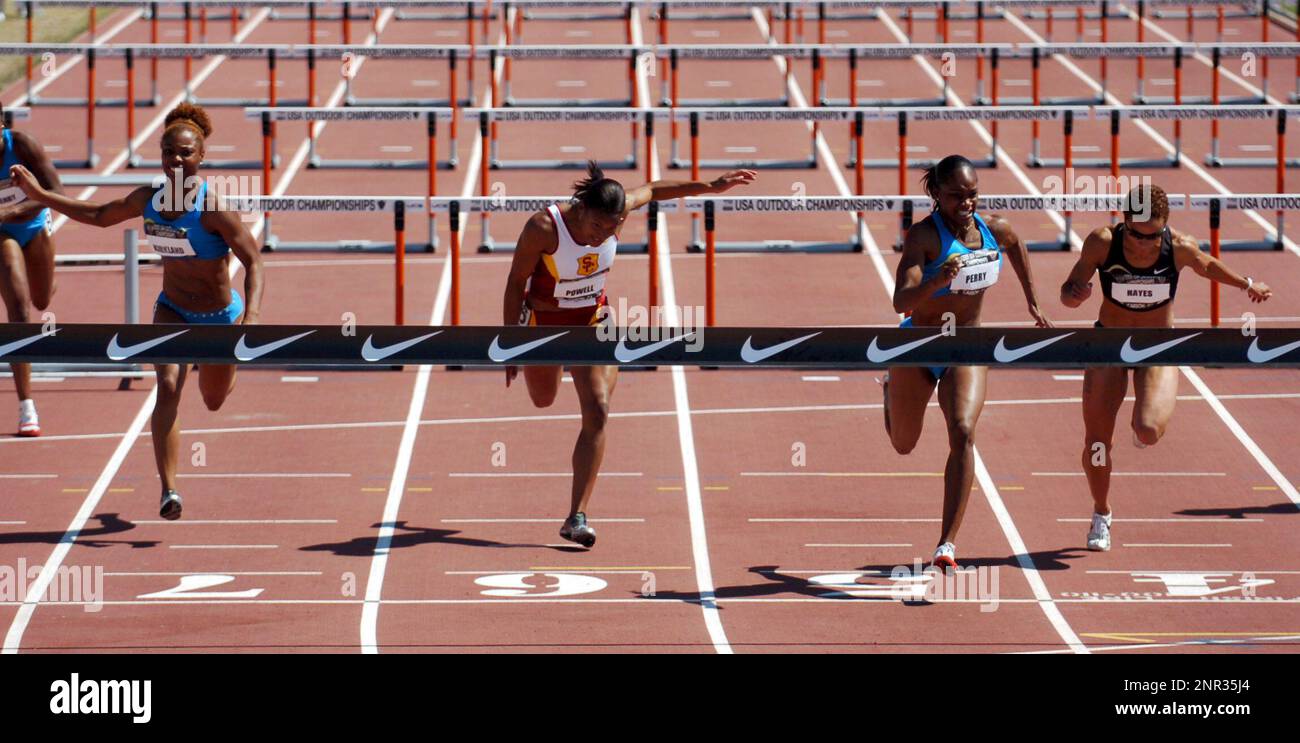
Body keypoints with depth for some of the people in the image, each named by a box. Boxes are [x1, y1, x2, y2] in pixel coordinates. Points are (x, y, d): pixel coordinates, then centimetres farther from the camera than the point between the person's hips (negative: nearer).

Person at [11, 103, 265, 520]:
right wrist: (39, 194, 5)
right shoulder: (148, 200, -11)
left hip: (221, 317, -2)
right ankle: (168, 490, -22)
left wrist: (252, 315, -38)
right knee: (168, 388, -21)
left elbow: (253, 262, -24)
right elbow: (100, 216, 7)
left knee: (214, 401, 19)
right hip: (172, 311, 2)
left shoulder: (214, 208, -26)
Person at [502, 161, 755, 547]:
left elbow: (652, 190, 3)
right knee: (543, 400, 24)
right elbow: (515, 282, -19)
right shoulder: (544, 228, -31)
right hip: (543, 322, -2)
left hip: (593, 320, 2)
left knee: (597, 413, -14)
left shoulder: (616, 213, -20)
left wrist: (711, 186, 8)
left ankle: (576, 517, -11)